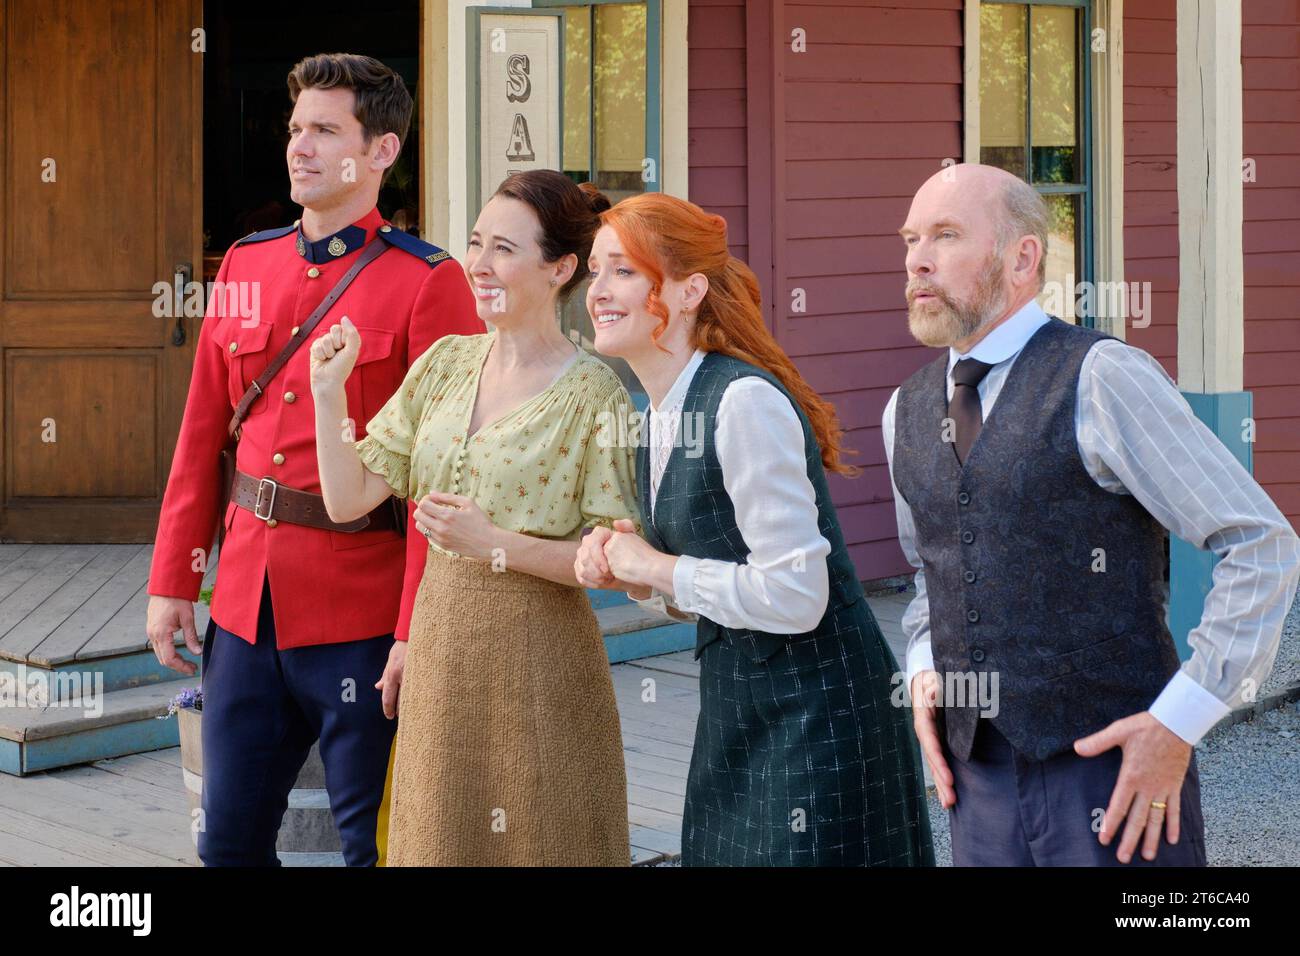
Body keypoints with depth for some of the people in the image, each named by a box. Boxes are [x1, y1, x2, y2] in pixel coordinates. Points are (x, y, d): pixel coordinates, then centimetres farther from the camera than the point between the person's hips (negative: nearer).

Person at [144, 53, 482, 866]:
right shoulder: (245, 265, 10)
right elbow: (202, 439, 13)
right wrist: (173, 581, 10)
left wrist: (420, 629, -16)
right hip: (245, 607, 6)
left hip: (363, 616, -5)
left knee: (378, 845, 7)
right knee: (230, 841, 13)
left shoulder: (427, 283, -9)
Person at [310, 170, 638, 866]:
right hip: (439, 650, 6)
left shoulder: (593, 394, -11)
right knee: (440, 838, 15)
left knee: (539, 844, 6)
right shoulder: (445, 364, 6)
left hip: (538, 663, -5)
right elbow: (348, 499, 4)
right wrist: (328, 391, -7)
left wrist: (496, 545, -22)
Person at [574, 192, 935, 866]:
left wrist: (655, 569, -15)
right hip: (734, 707, 9)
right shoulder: (662, 417, 7)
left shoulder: (745, 402, -20)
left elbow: (794, 596, -26)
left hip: (812, 705, -9)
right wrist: (626, 572, -2)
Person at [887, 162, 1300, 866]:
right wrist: (924, 671, 8)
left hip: (1117, 781, -5)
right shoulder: (908, 412, 9)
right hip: (982, 783, 6)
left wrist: (1178, 723, -14)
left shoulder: (1103, 381, -11)